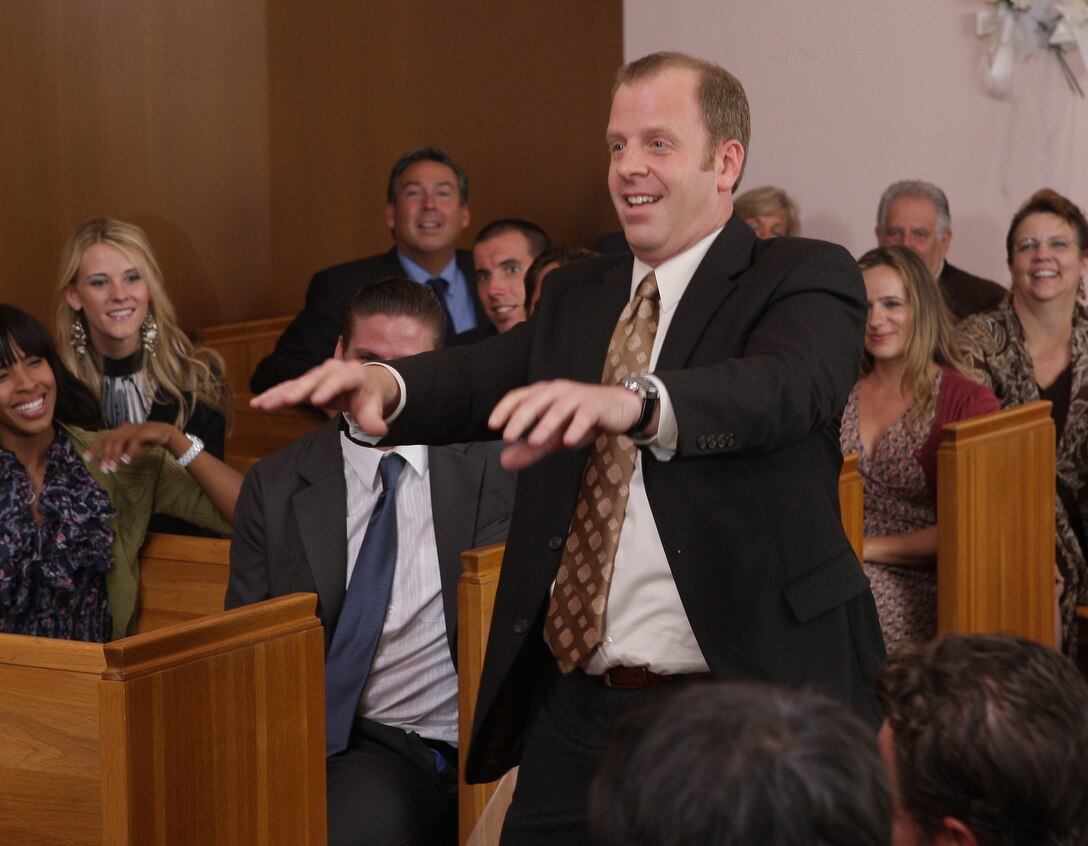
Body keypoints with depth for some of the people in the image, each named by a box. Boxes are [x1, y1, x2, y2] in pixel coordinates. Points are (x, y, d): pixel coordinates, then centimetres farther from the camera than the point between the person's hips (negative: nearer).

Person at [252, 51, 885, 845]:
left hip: (747, 709, -5)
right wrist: (384, 381, -24)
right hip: (573, 711, 5)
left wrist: (633, 403, -45)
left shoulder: (805, 278, -5)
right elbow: (480, 377, 0)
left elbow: (786, 385, -26)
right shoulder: (576, 295, 14)